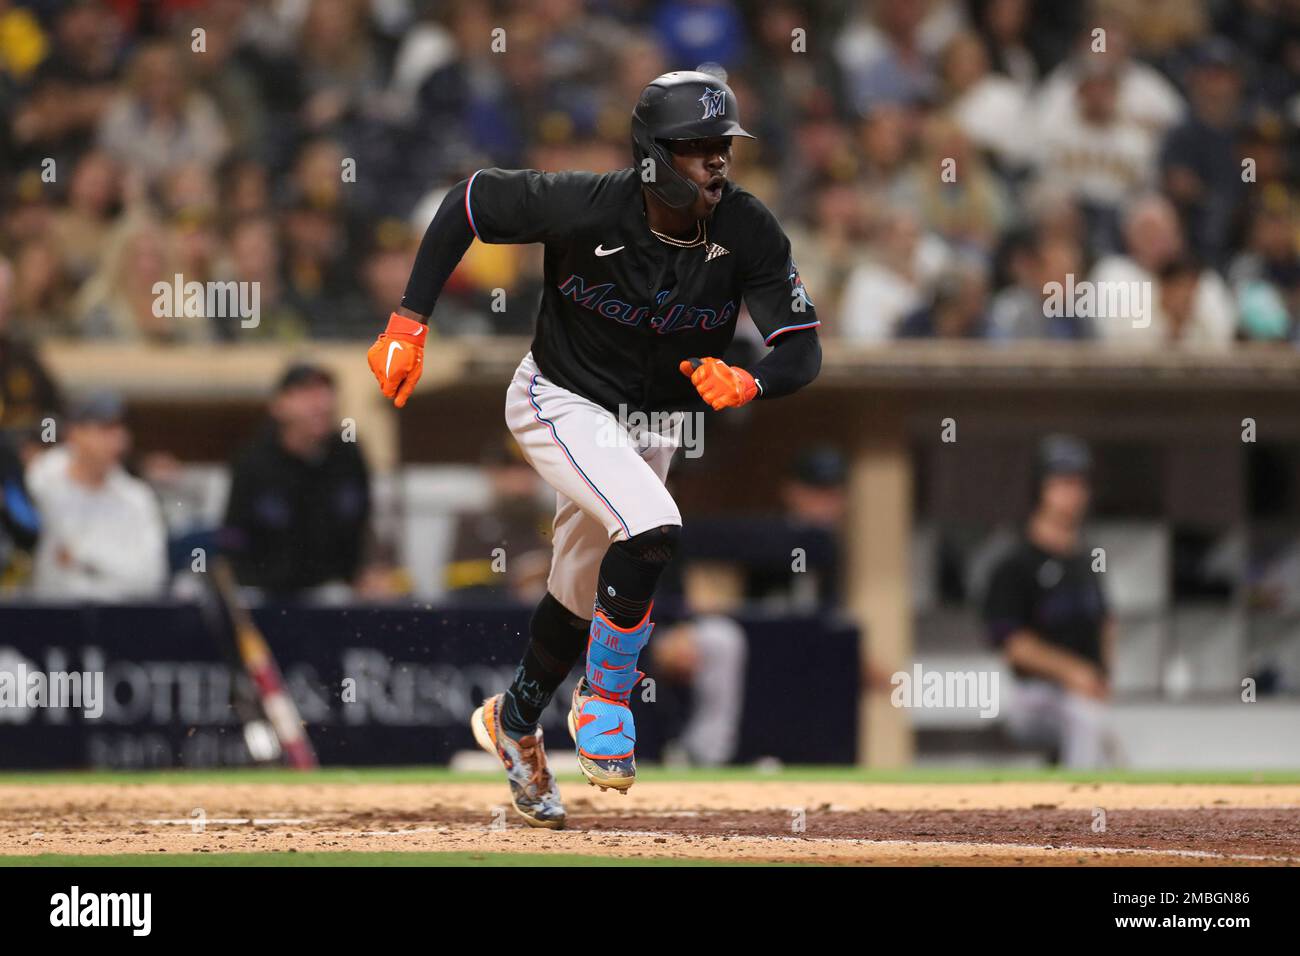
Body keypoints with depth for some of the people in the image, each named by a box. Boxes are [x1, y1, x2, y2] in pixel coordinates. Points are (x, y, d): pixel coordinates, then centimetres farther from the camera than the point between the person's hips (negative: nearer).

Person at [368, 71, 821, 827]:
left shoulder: (748, 231, -20)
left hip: (654, 422, 5)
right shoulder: (589, 208, -29)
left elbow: (803, 351, -20)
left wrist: (748, 384, -43)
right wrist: (410, 324, -19)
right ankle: (605, 702, -8)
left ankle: (515, 722, 44)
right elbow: (468, 200, -16)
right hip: (562, 403, -5)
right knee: (651, 527, -29)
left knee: (582, 595, 17)